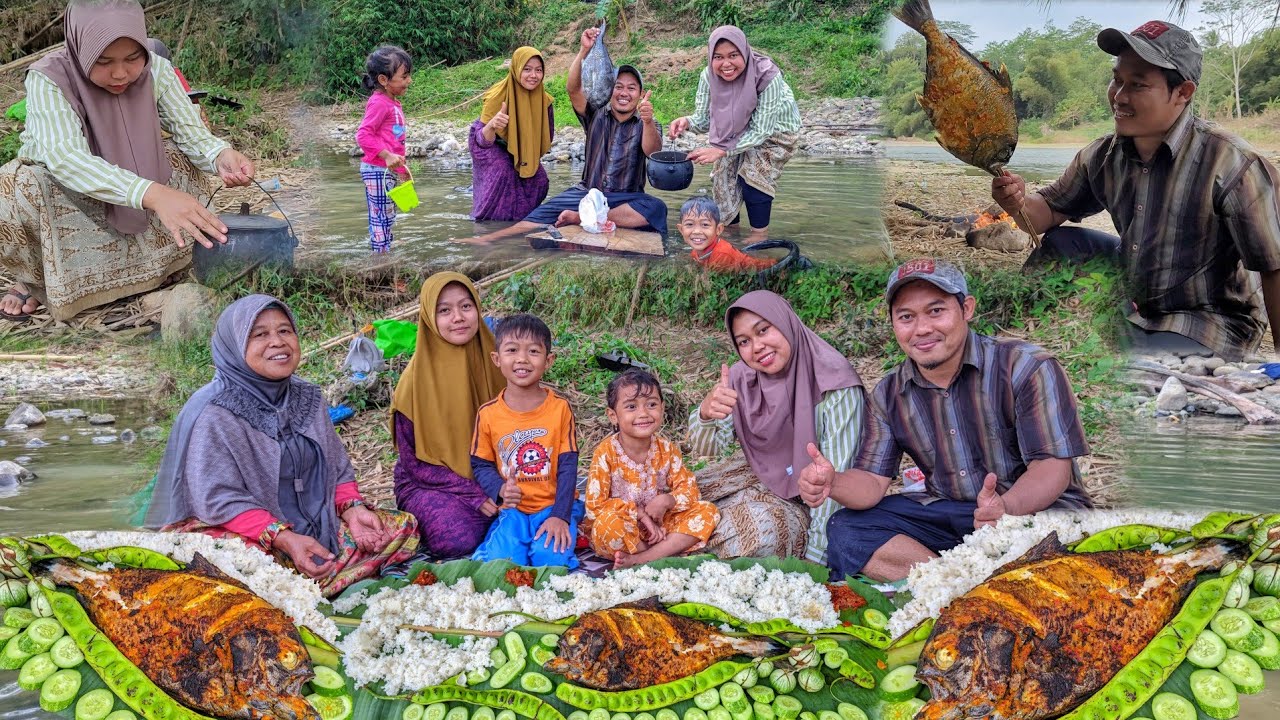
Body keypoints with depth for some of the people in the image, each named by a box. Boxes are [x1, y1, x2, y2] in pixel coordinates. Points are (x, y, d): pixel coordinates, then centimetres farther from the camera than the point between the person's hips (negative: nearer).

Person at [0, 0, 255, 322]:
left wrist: (221, 156, -46)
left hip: (126, 198, 4)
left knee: (185, 165, -21)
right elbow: (66, 159, -44)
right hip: (55, 188, -4)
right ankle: (38, 278, -3)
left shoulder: (156, 71, -19)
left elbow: (193, 135, -19)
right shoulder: (48, 79, -30)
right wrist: (151, 193, -61)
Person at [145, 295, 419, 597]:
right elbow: (218, 499, -19)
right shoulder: (213, 413, -13)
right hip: (248, 534, -7)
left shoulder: (307, 398, 8)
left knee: (404, 526, -7)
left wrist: (352, 509, -8)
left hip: (319, 525, 7)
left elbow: (338, 469, 13)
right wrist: (283, 538, -30)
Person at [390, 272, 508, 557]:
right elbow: (414, 461, -9)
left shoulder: (491, 363, -2)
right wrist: (474, 494, -20)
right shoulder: (417, 377, -12)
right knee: (456, 537, -33)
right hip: (427, 484, -3)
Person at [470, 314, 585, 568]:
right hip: (513, 509, 0)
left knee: (552, 559, -25)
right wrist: (500, 489, -16)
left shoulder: (560, 408, -5)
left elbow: (568, 466, -4)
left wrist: (560, 516, -14)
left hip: (554, 507, 0)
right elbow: (481, 465, 7)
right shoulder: (488, 413, -2)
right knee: (502, 560, -24)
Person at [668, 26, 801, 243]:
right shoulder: (709, 76, -26)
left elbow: (760, 131, -33)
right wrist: (686, 122, -40)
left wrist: (721, 151, -42)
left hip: (774, 129, -4)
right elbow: (704, 119, -17)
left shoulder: (768, 76, -38)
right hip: (738, 129, 4)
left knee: (753, 175, -18)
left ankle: (760, 235, -1)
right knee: (724, 174, -2)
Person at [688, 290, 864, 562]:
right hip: (765, 484, 5)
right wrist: (705, 412, -30)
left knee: (760, 527, -30)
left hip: (810, 504, -5)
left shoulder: (835, 385, -23)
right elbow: (707, 448, -7)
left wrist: (813, 559, -25)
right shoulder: (742, 378, -5)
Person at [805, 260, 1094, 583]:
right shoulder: (889, 395, 3)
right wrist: (832, 483, -27)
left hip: (1037, 508, -4)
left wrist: (1008, 507, -41)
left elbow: (1053, 466, -19)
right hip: (946, 515, 4)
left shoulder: (1026, 367, -12)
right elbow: (872, 481, -2)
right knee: (845, 529, -14)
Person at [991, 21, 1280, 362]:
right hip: (1134, 299, 7)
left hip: (1209, 324, -6)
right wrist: (1021, 204, -16)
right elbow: (1052, 209, 9)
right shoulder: (1104, 155, -4)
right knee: (1060, 244, -3)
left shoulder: (1232, 165, -25)